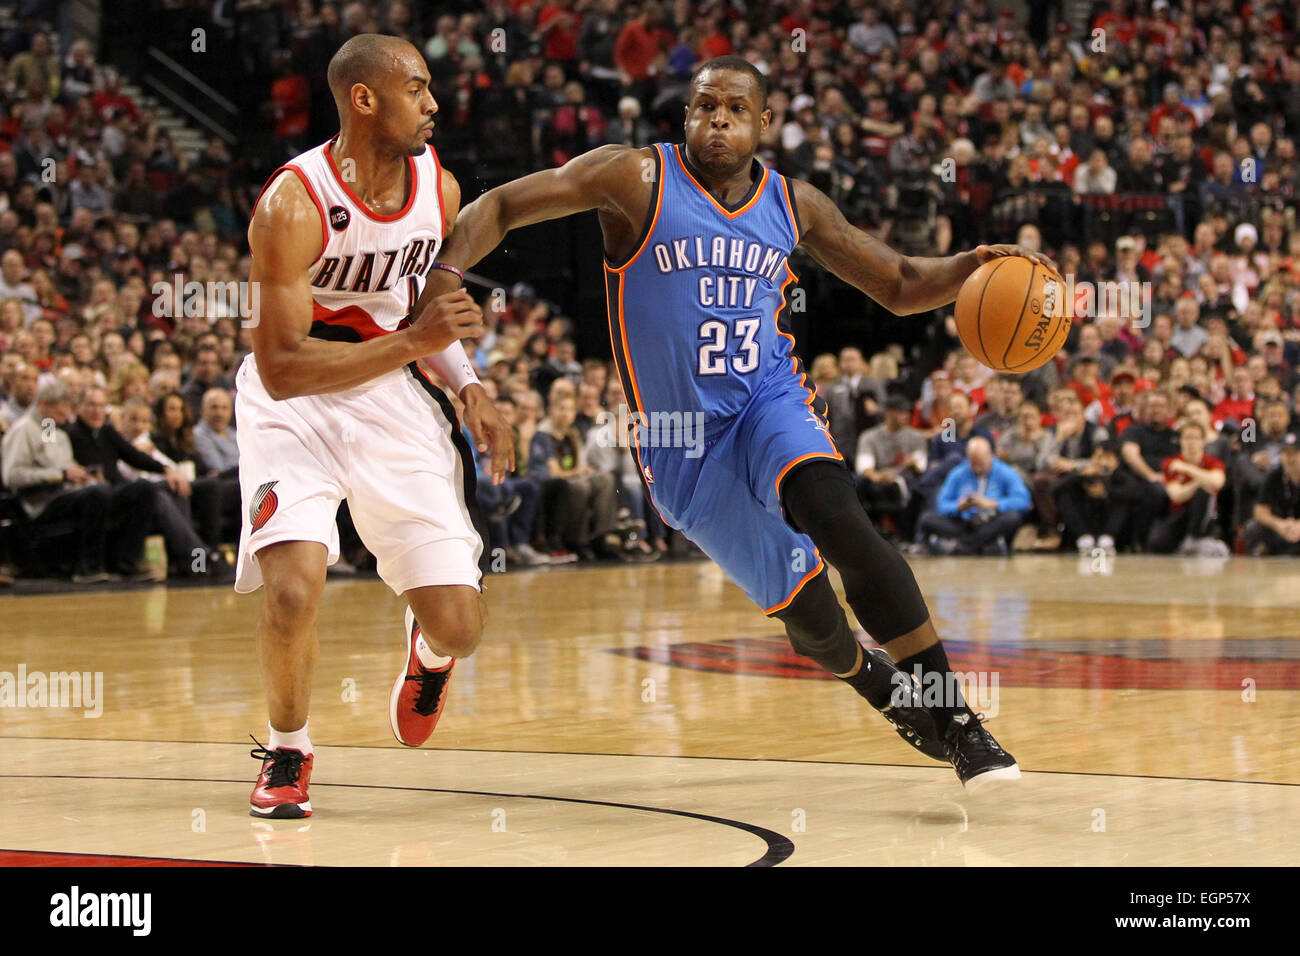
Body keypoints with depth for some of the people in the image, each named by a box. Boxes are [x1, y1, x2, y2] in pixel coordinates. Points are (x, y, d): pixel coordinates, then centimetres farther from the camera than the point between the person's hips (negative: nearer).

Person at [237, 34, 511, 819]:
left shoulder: (439, 187, -5)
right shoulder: (293, 204, -24)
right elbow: (281, 367, -26)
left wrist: (467, 385, -1)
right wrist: (415, 343, -33)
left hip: (395, 398, 4)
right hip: (294, 401, -4)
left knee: (461, 629, -4)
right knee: (294, 591, -27)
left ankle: (427, 649, 37)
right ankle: (288, 753, 3)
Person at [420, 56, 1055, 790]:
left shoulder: (794, 205, 6)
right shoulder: (639, 179, -6)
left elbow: (900, 285, 15)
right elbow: (501, 207, -7)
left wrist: (974, 265, -5)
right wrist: (446, 276, -26)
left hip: (770, 401, 1)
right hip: (682, 442, -1)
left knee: (838, 519, -31)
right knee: (806, 612, 0)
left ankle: (954, 717, -27)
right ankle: (879, 684, 37)